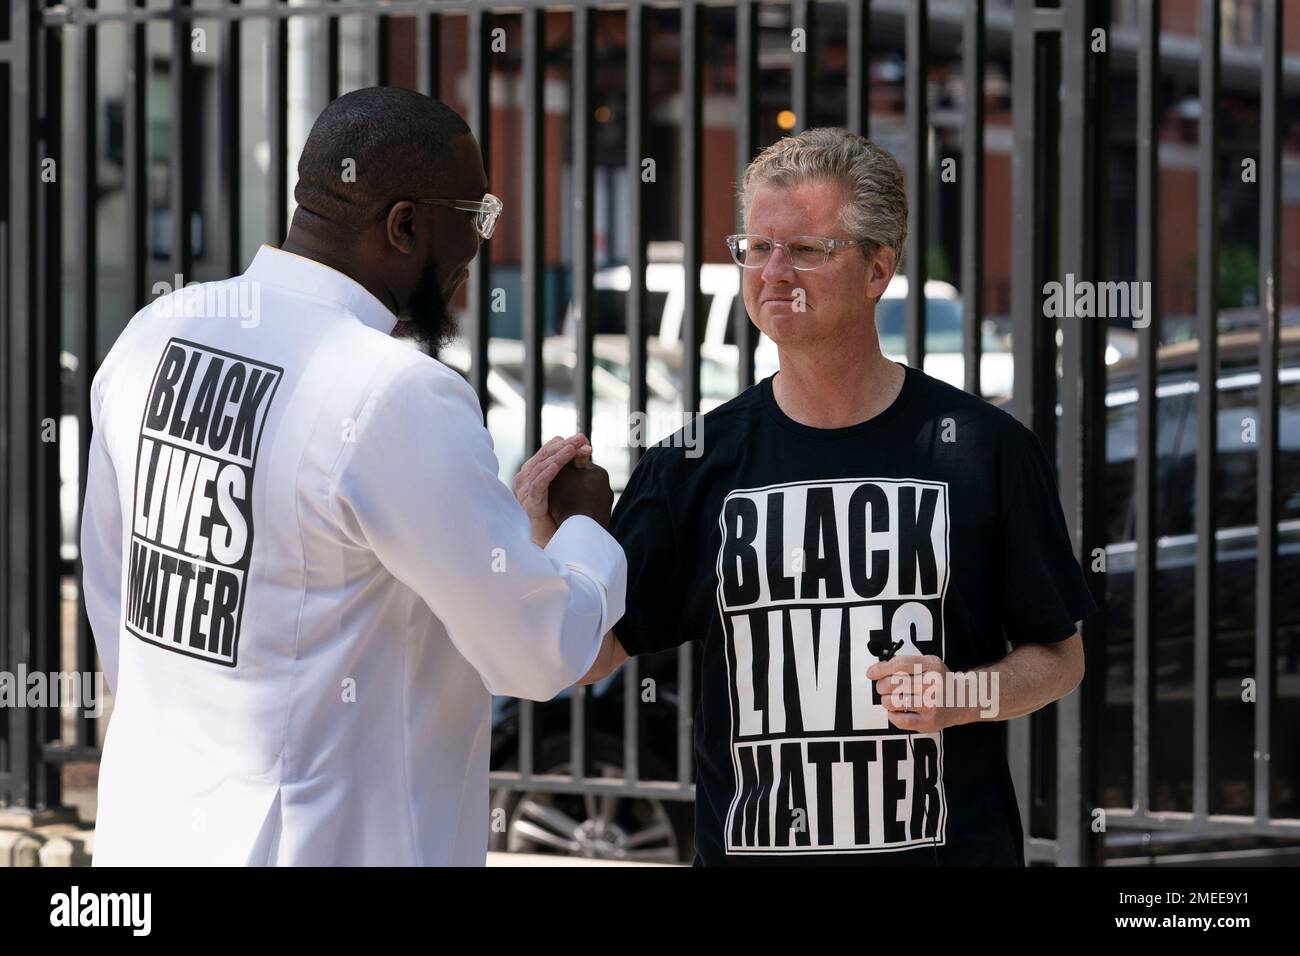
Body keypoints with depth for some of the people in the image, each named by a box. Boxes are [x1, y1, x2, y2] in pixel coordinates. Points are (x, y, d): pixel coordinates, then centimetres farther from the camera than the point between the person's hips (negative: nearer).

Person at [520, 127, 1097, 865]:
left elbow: (1061, 658, 4)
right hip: (748, 849, 2)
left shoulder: (981, 447, -3)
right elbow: (589, 658, -1)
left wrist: (962, 696, -14)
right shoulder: (699, 461, 2)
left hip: (949, 847, -2)